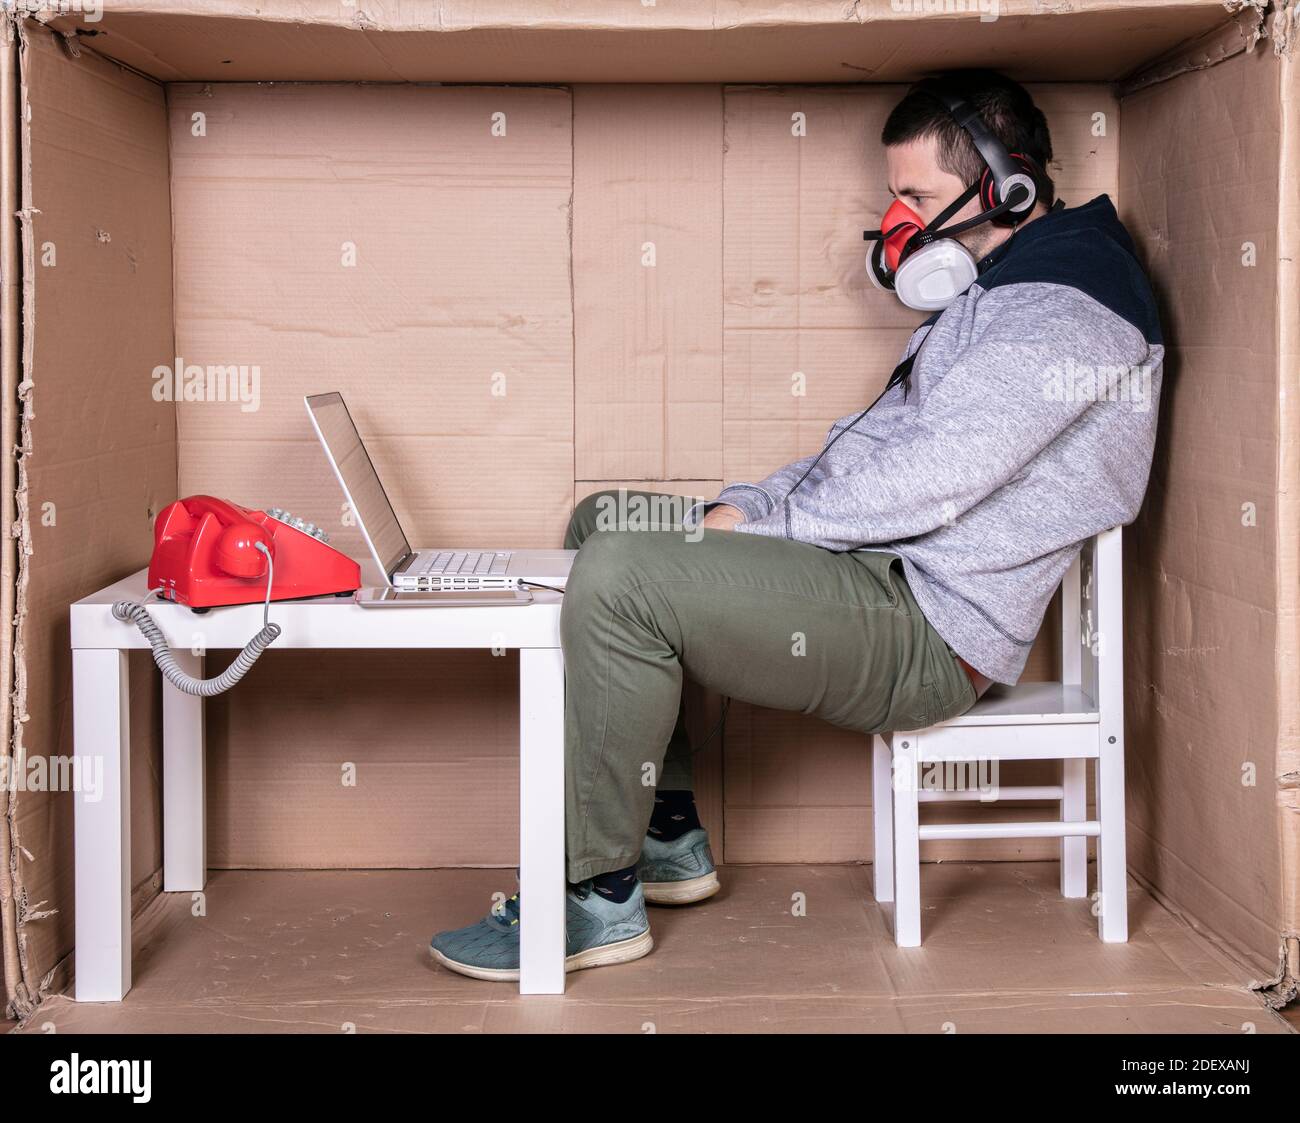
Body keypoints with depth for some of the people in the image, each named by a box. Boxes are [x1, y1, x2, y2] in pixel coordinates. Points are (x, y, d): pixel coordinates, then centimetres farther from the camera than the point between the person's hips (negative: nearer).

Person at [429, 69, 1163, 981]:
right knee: (603, 521, 14)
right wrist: (746, 504, 5)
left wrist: (760, 520, -11)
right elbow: (876, 440, 20)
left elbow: (927, 482, -23)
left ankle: (598, 898, -14)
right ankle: (667, 837, 12)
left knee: (618, 581, -26)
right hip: (884, 576, 12)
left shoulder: (1060, 314, -15)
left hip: (928, 633, -12)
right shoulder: (997, 292, 20)